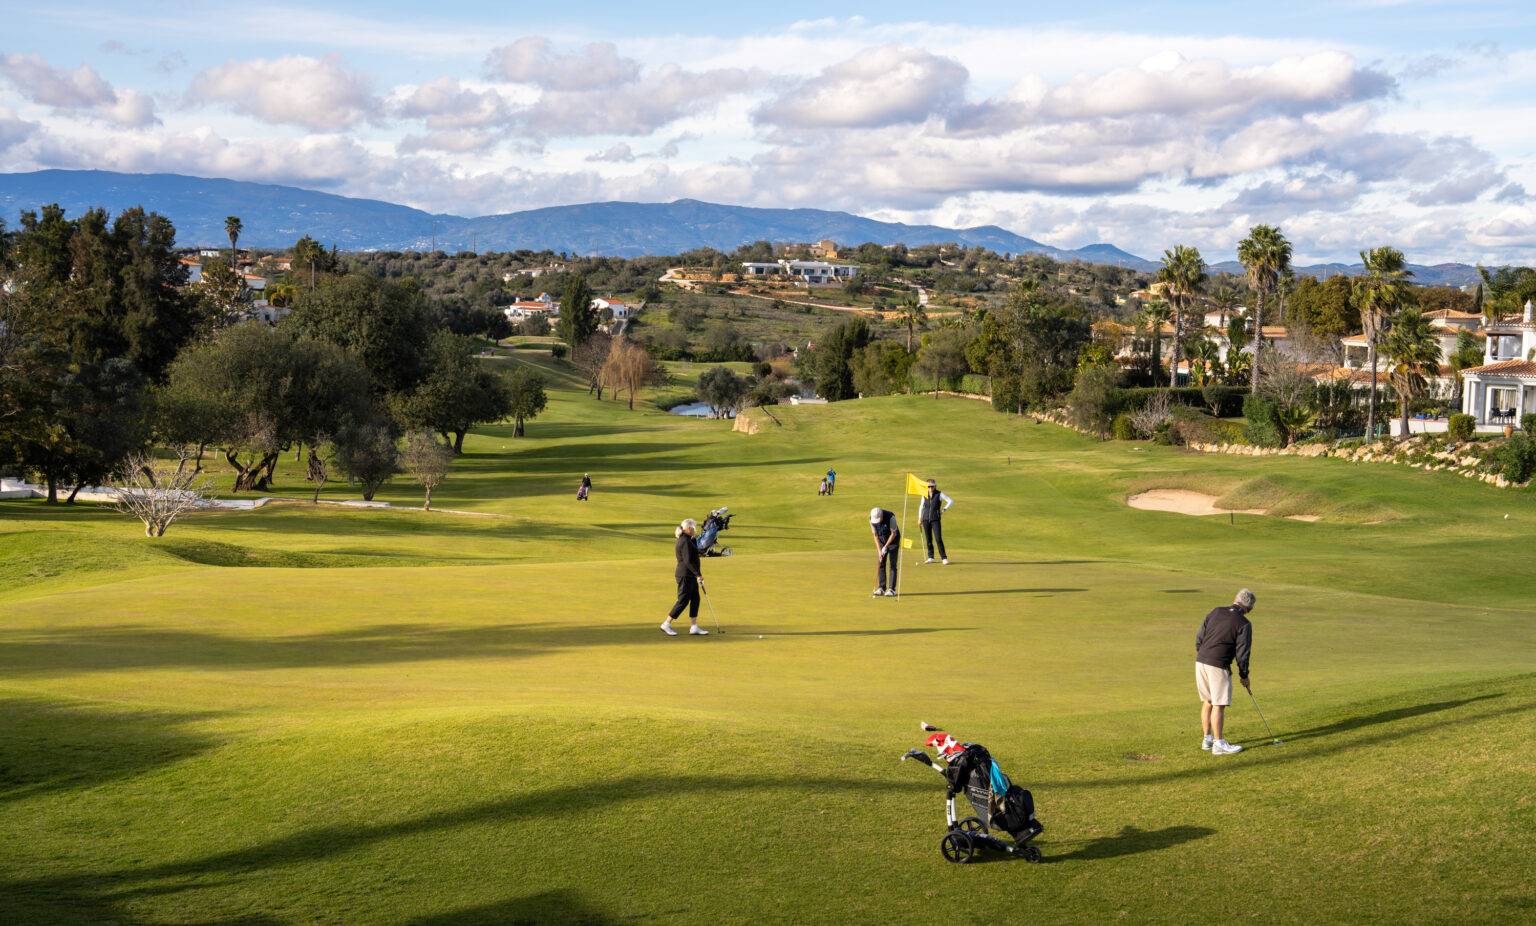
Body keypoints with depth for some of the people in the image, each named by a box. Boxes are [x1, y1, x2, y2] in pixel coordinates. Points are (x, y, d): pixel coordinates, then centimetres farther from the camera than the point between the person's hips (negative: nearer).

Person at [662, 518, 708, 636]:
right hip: (686, 575, -10)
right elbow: (688, 561, -25)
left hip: (690, 575, 10)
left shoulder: (683, 539, 13)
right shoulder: (685, 542, -19)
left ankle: (694, 627, 12)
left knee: (695, 599, 10)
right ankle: (666, 625, 3)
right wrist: (698, 574, -23)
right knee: (683, 601, -5)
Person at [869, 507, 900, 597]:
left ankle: (891, 589, -9)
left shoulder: (890, 517, -28)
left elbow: (894, 533, -19)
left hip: (893, 540, -4)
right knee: (881, 564, -2)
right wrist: (879, 550, -13)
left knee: (892, 565, -9)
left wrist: (885, 547, -18)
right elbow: (875, 535, -6)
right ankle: (881, 588, 3)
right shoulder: (872, 519, -14)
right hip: (881, 541, 4)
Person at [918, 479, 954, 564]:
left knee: (938, 539, -11)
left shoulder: (939, 494, -3)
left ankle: (944, 558, -7)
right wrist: (920, 517, 13)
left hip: (935, 519, -4)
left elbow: (951, 501, 0)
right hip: (926, 519, 4)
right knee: (928, 539, 5)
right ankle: (931, 558, 15)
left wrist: (944, 510, -1)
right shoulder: (925, 495, 7)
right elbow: (922, 506, 18)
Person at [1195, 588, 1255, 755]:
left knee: (1208, 702, 15)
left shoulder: (1215, 612, 9)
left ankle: (1207, 739, 21)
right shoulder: (1244, 624, -5)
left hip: (1201, 661, 6)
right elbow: (1242, 653, -5)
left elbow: (1199, 639, 11)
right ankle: (1219, 744, 0)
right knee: (1219, 705, -2)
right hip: (1218, 666, -6)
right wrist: (1244, 676, 8)